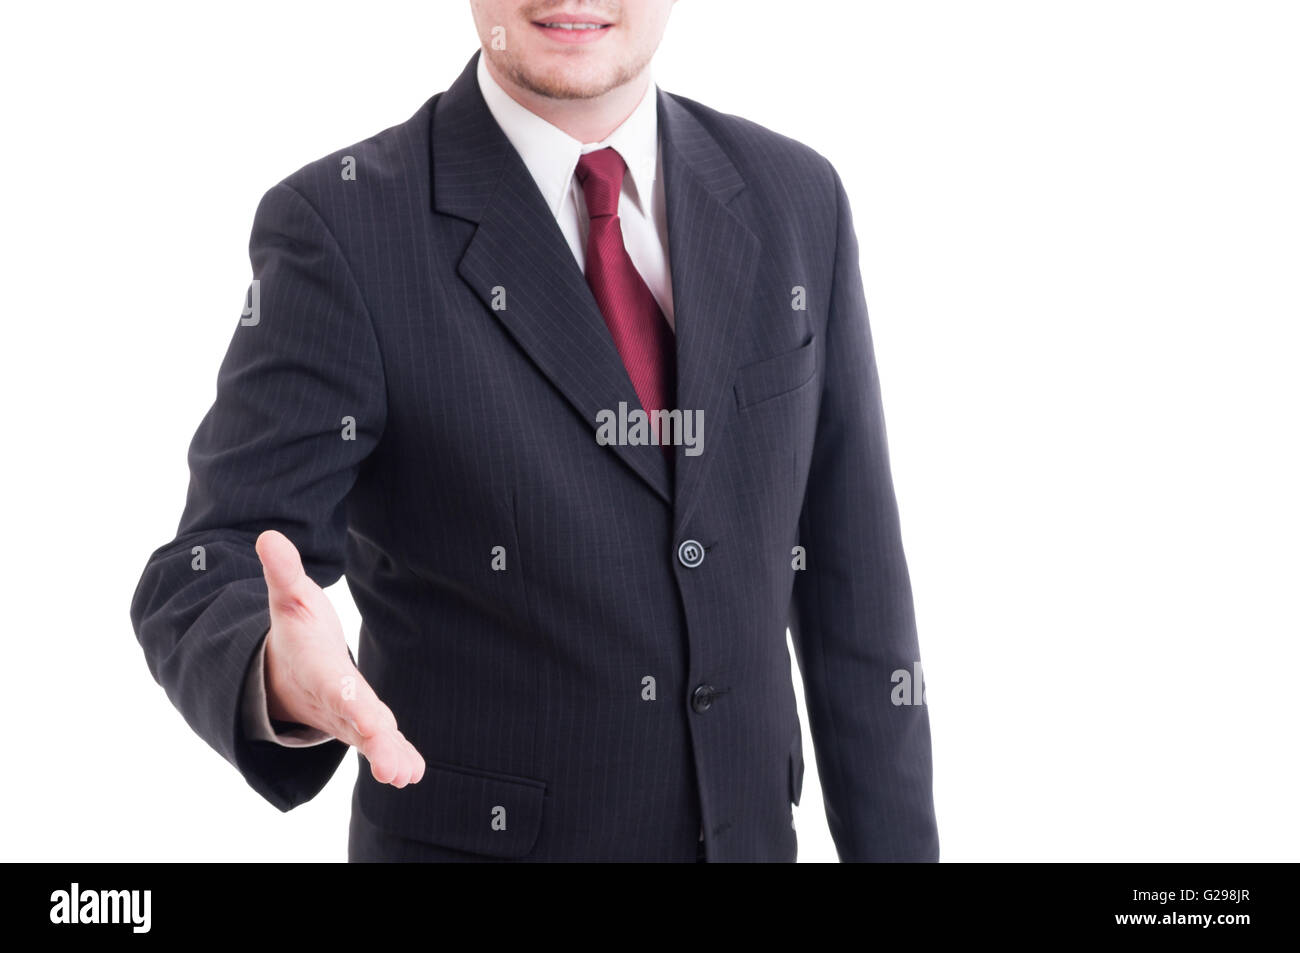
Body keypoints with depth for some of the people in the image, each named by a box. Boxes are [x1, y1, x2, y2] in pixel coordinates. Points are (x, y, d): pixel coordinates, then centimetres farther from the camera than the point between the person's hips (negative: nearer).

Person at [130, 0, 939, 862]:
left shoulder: (793, 201, -1)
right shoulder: (343, 230, -14)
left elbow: (849, 579, 2)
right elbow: (209, 593, -19)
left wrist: (899, 848, 3)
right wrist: (287, 681, -42)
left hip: (746, 837, 4)